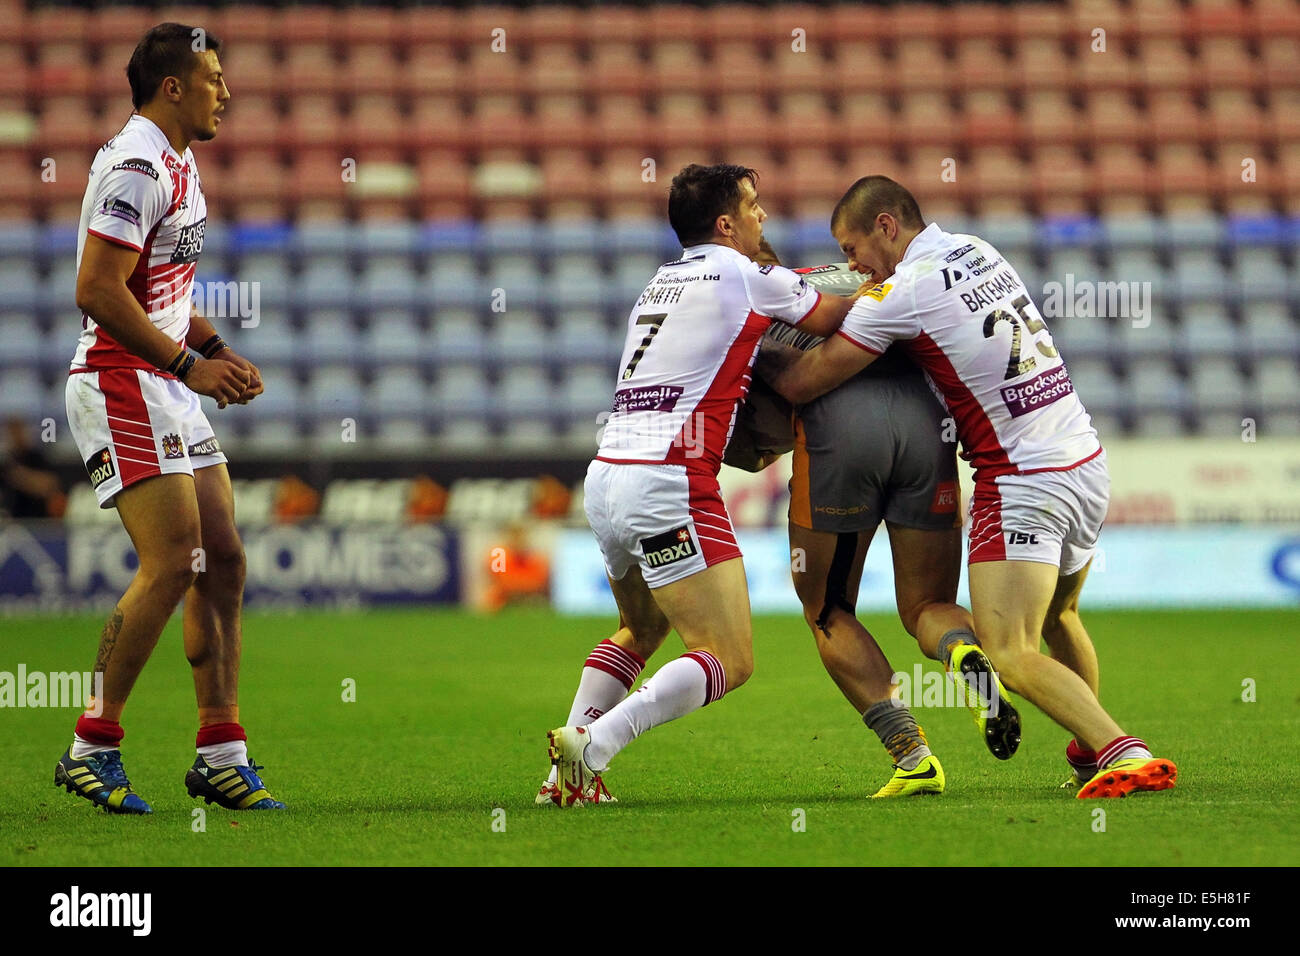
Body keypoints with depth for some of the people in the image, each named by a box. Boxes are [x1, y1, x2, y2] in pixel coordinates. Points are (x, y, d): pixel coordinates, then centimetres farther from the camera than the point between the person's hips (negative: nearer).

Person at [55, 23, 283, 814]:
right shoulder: (137, 168, -16)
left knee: (224, 561, 7)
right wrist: (188, 364, -19)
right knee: (172, 564, -15)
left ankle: (222, 753, 12)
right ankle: (93, 749, -7)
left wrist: (219, 350, 14)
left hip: (169, 391, 10)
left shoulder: (179, 165, 17)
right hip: (122, 386, -10)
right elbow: (98, 290, -22)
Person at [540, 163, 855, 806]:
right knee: (730, 660, -7)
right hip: (667, 486, -9)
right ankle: (591, 749, -22)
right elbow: (837, 319, 11)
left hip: (605, 481, 9)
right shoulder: (748, 278, -1)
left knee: (640, 631, 29)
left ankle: (565, 774, 17)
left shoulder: (662, 284, 21)